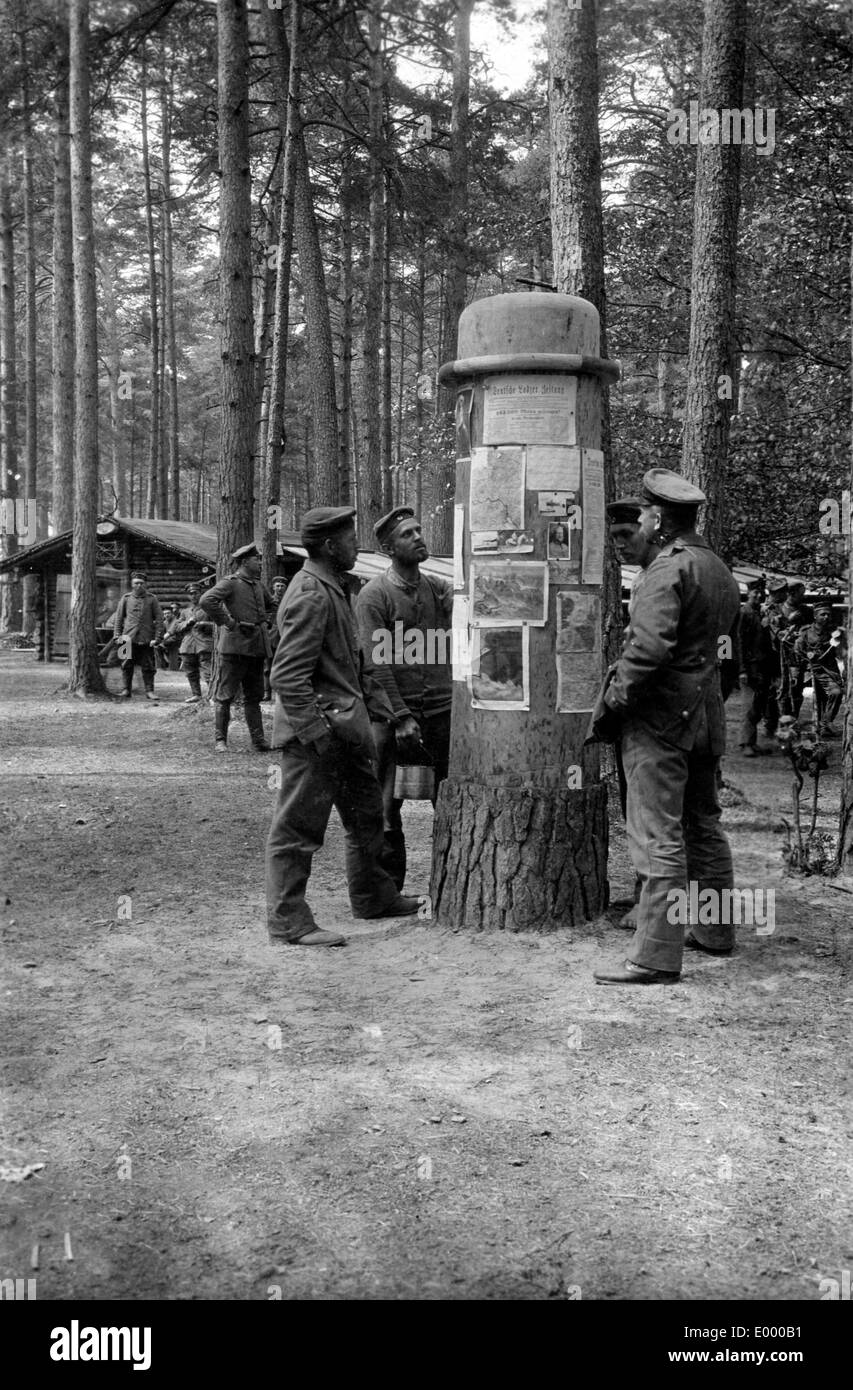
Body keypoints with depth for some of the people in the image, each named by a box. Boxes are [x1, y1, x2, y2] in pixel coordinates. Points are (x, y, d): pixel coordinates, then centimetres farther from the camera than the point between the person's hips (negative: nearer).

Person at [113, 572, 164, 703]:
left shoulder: (152, 599, 3)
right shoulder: (125, 598, 7)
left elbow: (159, 619, 2)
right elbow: (119, 617, 11)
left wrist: (157, 638, -5)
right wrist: (117, 635, 4)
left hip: (146, 639, -1)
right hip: (128, 637, 1)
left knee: (148, 666, 1)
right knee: (127, 665, 2)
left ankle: (149, 691, 8)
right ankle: (127, 690, 13)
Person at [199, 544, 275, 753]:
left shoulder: (258, 585, 15)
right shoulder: (230, 583, -8)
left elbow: (270, 604, 36)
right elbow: (206, 601, -23)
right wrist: (226, 622, -19)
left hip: (257, 647, 8)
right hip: (234, 647, -8)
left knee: (254, 696, 11)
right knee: (224, 696, -1)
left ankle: (258, 740, 14)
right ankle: (221, 740, 3)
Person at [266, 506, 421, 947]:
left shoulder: (333, 589, 15)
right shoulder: (309, 596, -18)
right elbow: (287, 675, -23)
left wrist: (376, 701, 18)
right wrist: (316, 731, -24)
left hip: (346, 725, 11)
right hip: (316, 732, -11)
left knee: (366, 814, 21)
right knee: (298, 827, -2)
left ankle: (374, 897, 36)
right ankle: (288, 921, 4)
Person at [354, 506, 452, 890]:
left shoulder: (442, 589, 10)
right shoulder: (374, 595, -4)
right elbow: (377, 663, -9)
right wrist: (402, 717, -14)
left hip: (442, 710, 4)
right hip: (393, 714, -4)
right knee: (387, 805, 3)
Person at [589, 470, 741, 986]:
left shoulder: (669, 568, -15)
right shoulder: (719, 569, 15)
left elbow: (650, 647, -25)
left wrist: (613, 704, -17)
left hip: (661, 716, -9)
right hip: (706, 715, 9)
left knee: (659, 837, -8)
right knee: (704, 824, 19)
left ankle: (657, 956, -8)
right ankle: (715, 930, 31)